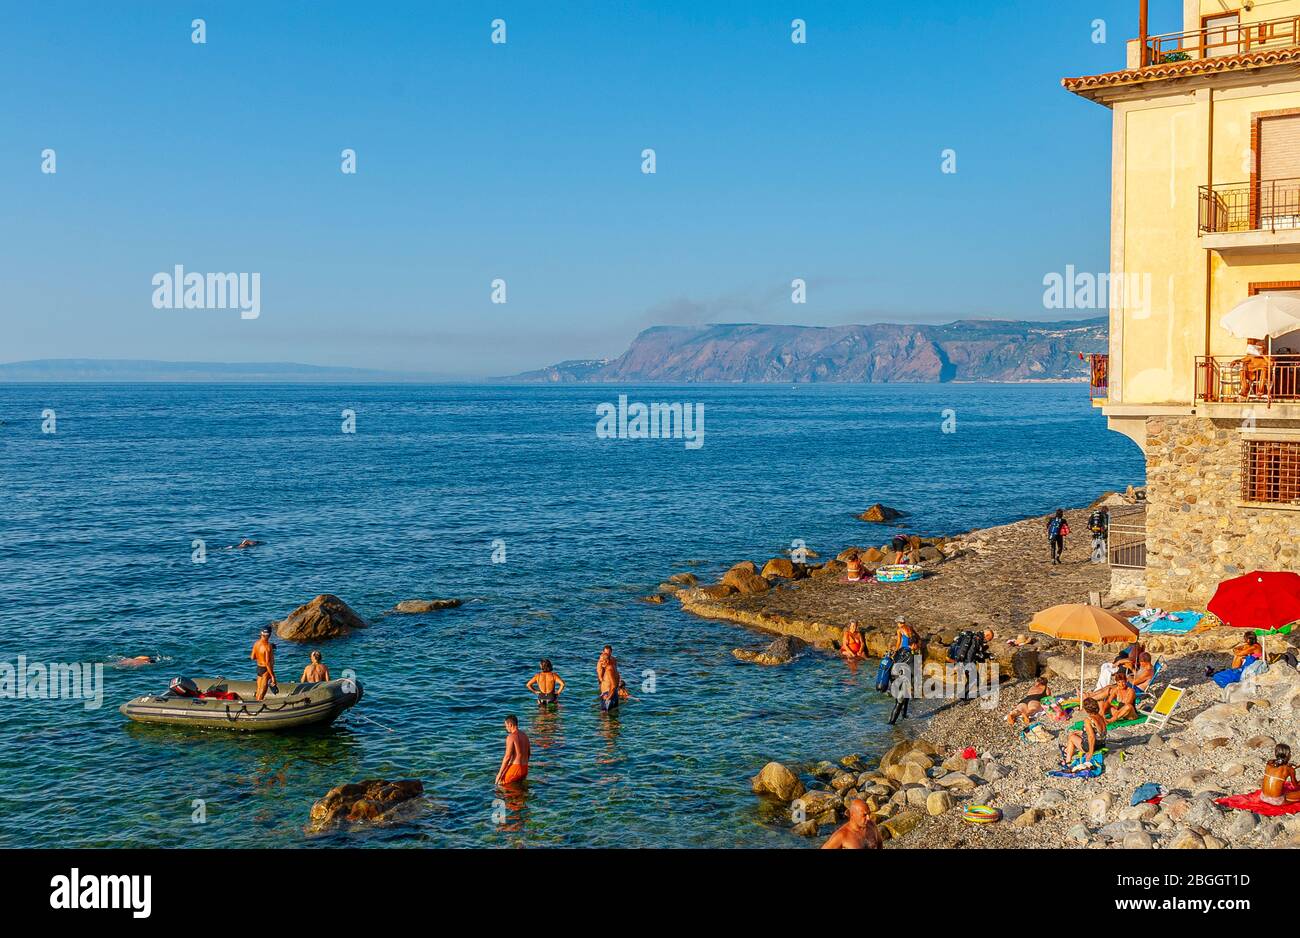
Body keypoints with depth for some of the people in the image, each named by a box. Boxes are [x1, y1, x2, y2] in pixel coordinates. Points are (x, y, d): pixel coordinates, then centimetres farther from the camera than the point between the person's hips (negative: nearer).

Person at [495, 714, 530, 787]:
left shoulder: (511, 737, -14)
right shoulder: (524, 735, 11)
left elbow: (507, 757, -16)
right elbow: (529, 753, 18)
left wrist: (500, 773, -11)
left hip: (515, 768, -8)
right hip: (525, 769, 8)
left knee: (499, 782, 8)